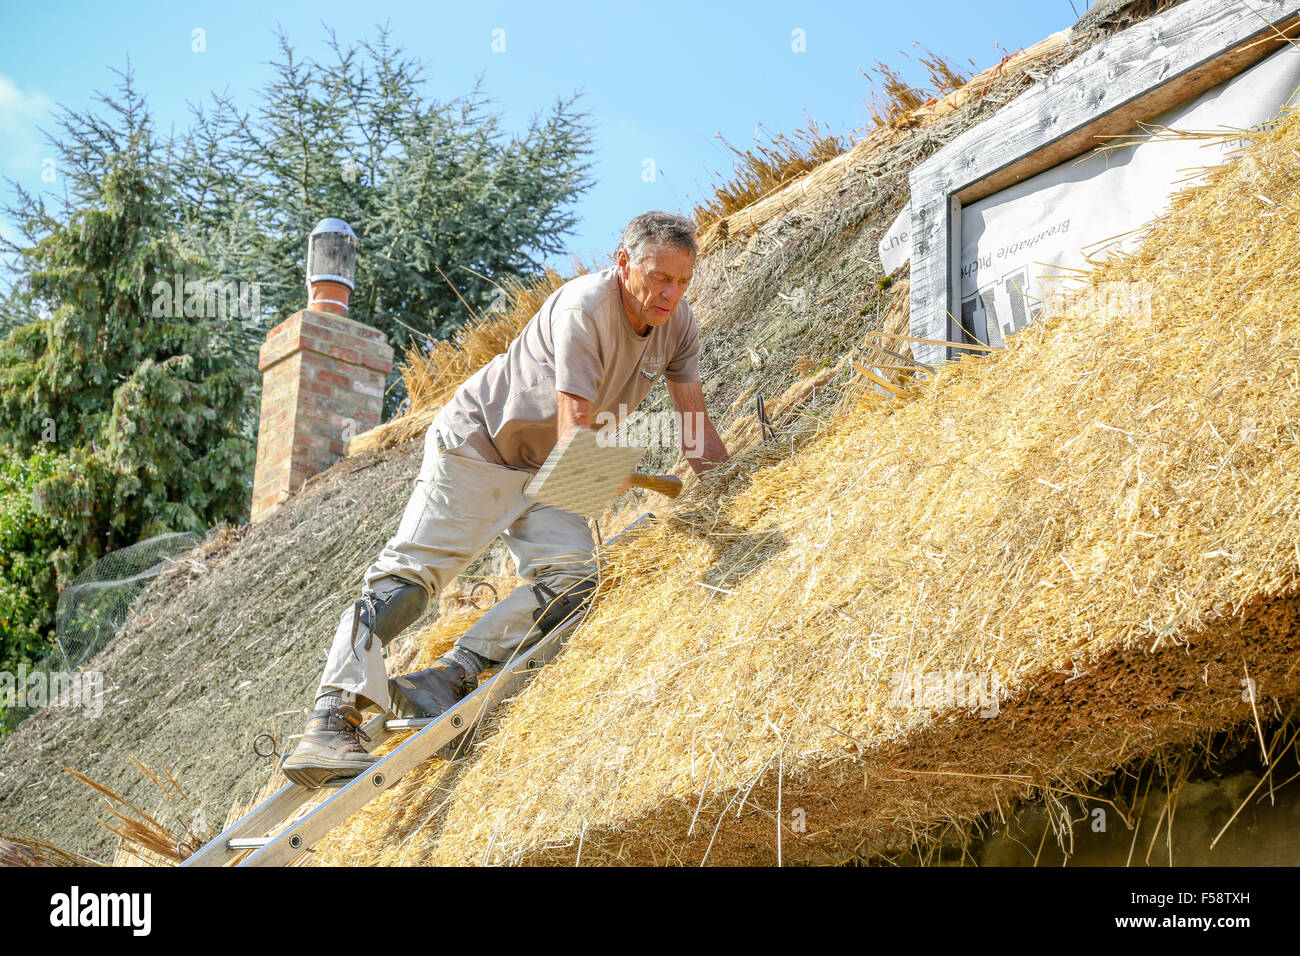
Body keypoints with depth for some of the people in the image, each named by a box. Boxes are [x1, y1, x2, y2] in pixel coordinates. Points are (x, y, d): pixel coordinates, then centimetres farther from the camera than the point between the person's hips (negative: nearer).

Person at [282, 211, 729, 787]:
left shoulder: (678, 324, -5)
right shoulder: (583, 309, -27)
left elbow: (697, 428, 4)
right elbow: (575, 434, -30)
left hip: (543, 471, 7)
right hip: (475, 443, -7)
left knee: (571, 572, -18)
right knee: (410, 572, -14)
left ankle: (449, 679, -20)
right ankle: (330, 719, -20)